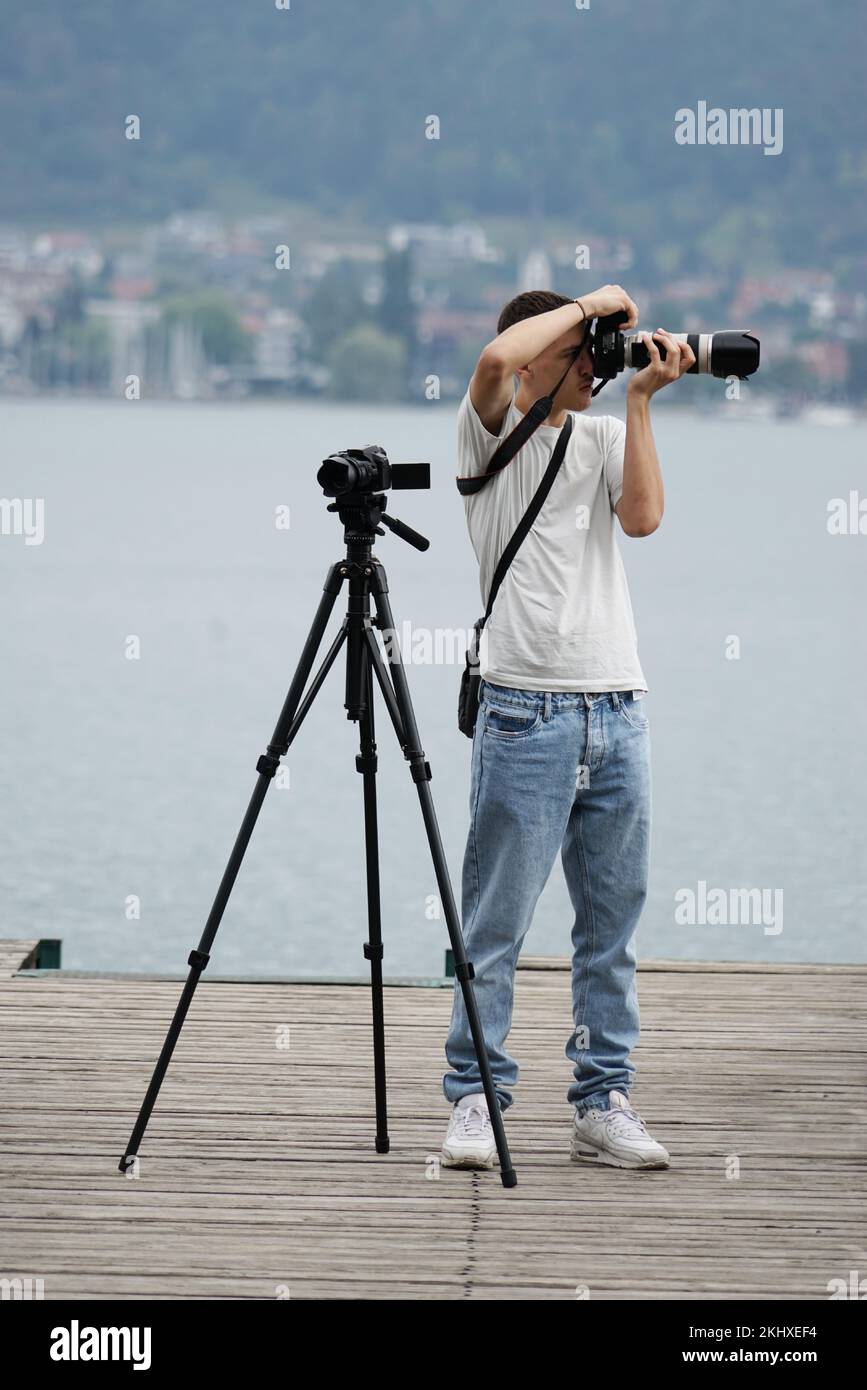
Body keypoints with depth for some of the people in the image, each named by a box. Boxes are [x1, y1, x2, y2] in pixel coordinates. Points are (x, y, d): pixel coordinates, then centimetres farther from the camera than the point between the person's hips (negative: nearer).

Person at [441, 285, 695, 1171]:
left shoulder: (606, 436, 16)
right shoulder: (493, 432, 2)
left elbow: (643, 518, -2)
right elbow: (495, 359, -20)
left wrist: (640, 401, -2)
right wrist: (589, 303, -8)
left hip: (619, 709, 5)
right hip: (528, 709, -5)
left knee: (613, 922, 7)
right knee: (497, 923, -3)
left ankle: (602, 1104, 13)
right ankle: (475, 1102, 4)